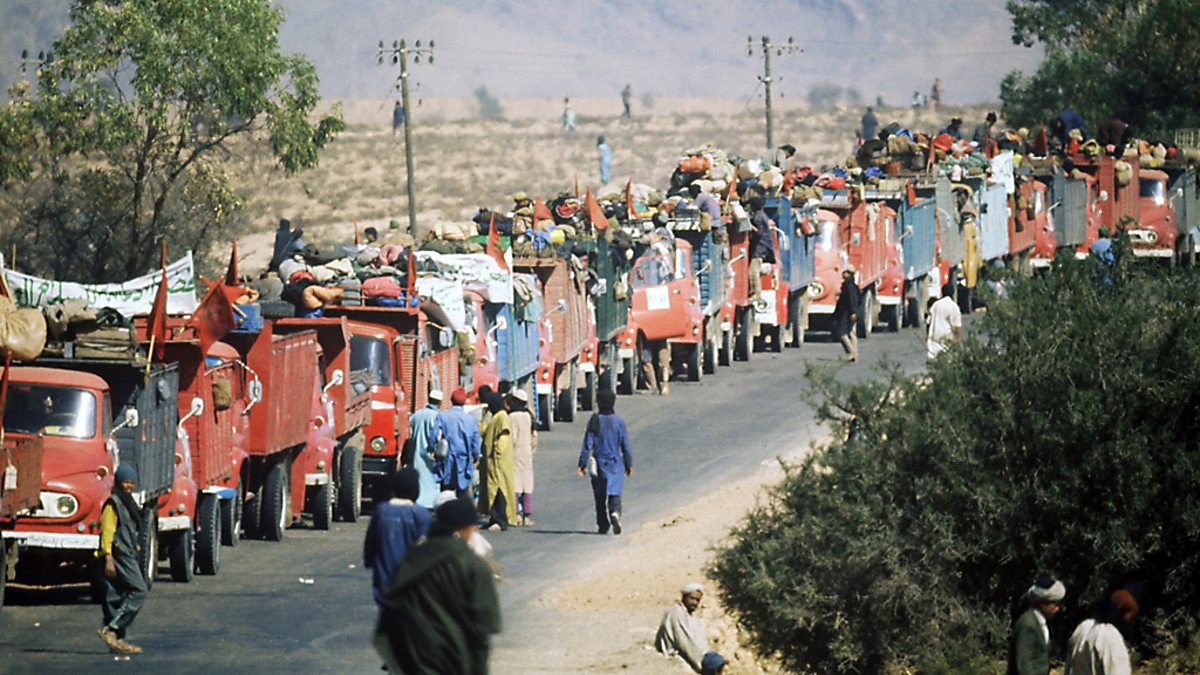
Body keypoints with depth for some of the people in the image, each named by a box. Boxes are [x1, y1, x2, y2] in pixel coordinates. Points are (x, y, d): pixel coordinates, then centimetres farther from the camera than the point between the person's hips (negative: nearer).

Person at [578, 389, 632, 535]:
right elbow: (625, 445, 2)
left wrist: (582, 464, -1)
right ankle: (615, 512, -29)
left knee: (600, 496, 10)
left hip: (599, 463, 0)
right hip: (615, 464, 0)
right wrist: (629, 464, 12)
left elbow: (588, 444, -6)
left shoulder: (595, 420, -6)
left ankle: (603, 525, 13)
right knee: (614, 493, 1)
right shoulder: (619, 421, -2)